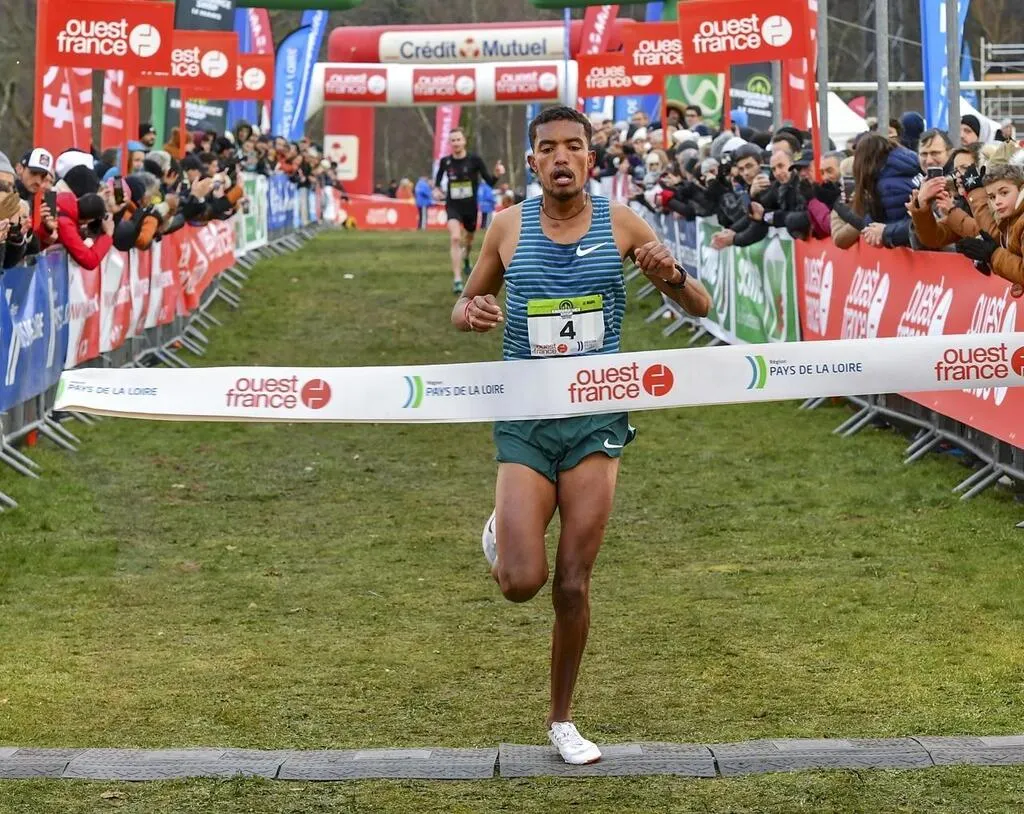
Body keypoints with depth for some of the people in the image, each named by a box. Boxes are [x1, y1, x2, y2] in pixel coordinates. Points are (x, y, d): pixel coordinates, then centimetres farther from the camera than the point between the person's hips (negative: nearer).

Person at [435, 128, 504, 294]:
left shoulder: (475, 160, -10)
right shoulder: (445, 162, -5)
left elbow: (490, 182, -8)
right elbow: (438, 179, 15)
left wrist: (497, 175, -28)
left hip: (471, 207, 1)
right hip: (453, 207, -1)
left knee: (468, 240, 21)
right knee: (455, 238, -23)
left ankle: (465, 260, 58)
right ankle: (457, 280, -24)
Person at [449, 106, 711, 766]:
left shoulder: (621, 224, -2)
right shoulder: (509, 226, 0)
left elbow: (701, 307, 4)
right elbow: (466, 303, 14)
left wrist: (672, 275, -19)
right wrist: (469, 313, -11)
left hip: (597, 418, 0)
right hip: (526, 420, 0)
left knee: (573, 583, 1)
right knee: (523, 583, -11)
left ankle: (563, 719, 21)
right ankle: (504, 532, 27)